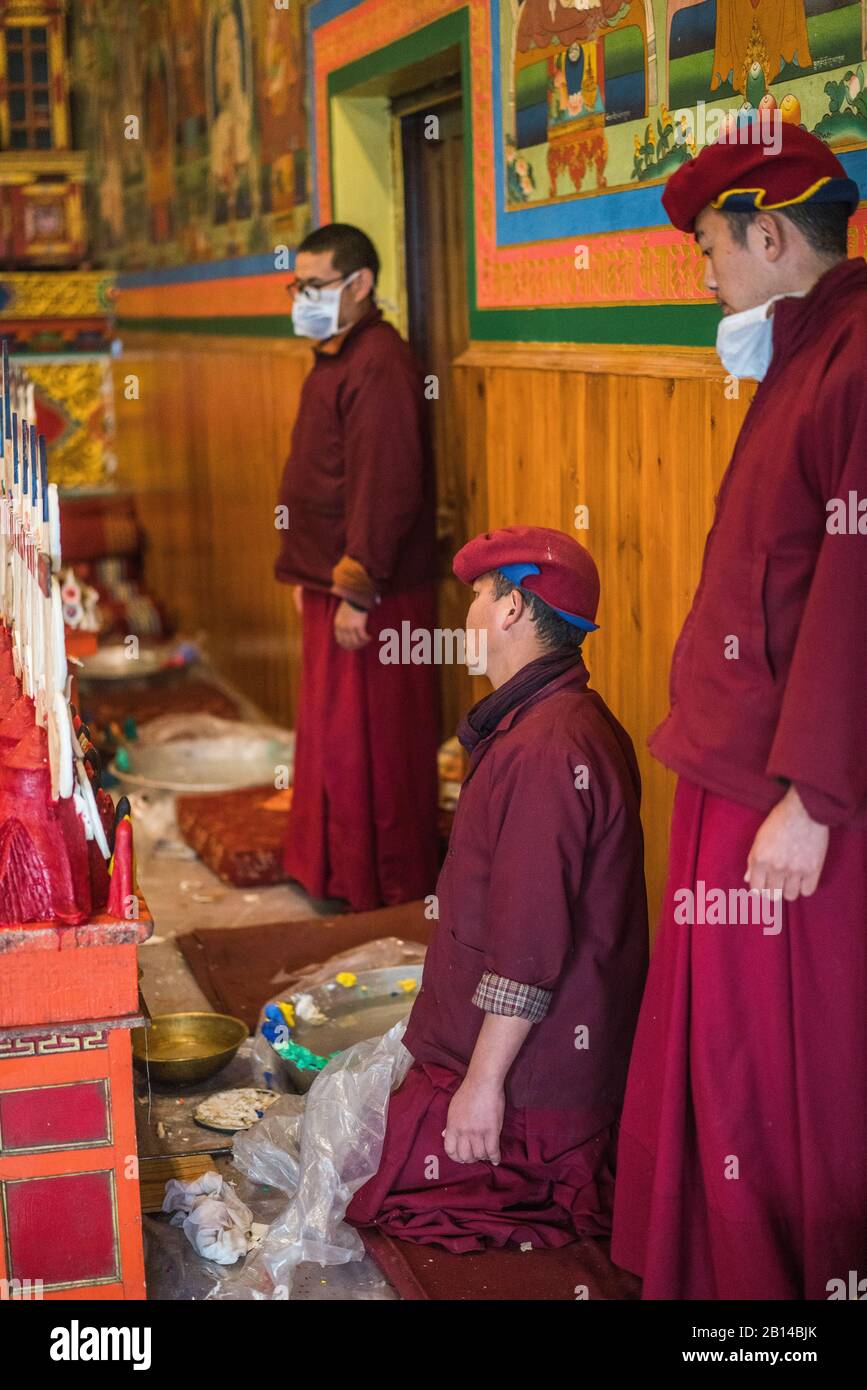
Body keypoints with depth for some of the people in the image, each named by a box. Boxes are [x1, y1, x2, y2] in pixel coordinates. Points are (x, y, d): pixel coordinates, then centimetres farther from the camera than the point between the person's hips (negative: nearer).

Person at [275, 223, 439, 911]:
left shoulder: (380, 364, -18)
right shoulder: (334, 357, 15)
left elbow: (386, 488, -24)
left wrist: (357, 590, -23)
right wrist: (304, 571, 20)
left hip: (374, 597, -10)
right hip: (331, 585, 10)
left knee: (370, 746, -1)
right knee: (331, 740, 18)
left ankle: (394, 895, 12)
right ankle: (340, 876, 31)